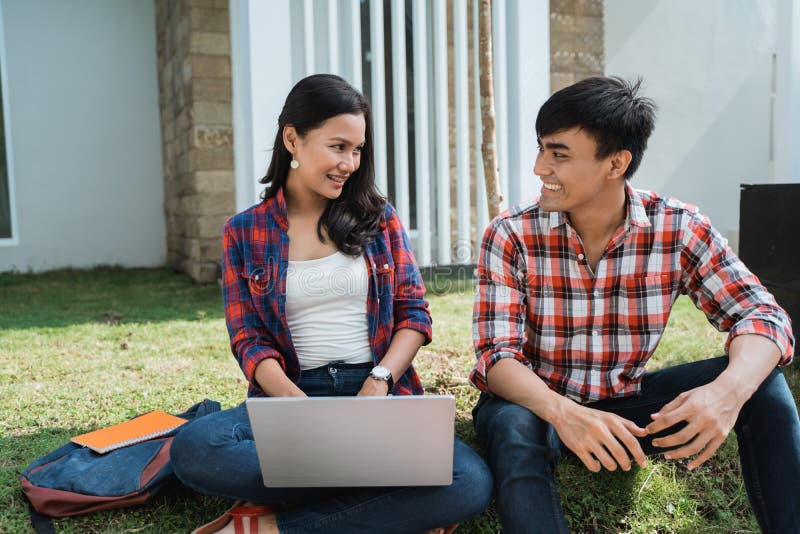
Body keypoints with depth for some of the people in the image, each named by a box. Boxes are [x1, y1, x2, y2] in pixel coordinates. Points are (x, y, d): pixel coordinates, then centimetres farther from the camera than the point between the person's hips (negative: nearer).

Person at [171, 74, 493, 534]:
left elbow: (415, 314, 5)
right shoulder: (244, 233, 6)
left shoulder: (379, 218, 8)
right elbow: (249, 340, 0)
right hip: (290, 393, 0)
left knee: (472, 483, -27)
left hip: (381, 391, 1)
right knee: (193, 448, -31)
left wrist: (379, 383, -13)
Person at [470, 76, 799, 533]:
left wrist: (730, 389, -36)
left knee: (760, 383, -16)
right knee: (514, 429, -36)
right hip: (538, 404, -2)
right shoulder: (511, 236, -16)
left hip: (628, 403, 2)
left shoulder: (679, 229, -11)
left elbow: (762, 314, -13)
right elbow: (498, 355, -21)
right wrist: (562, 412, -42)